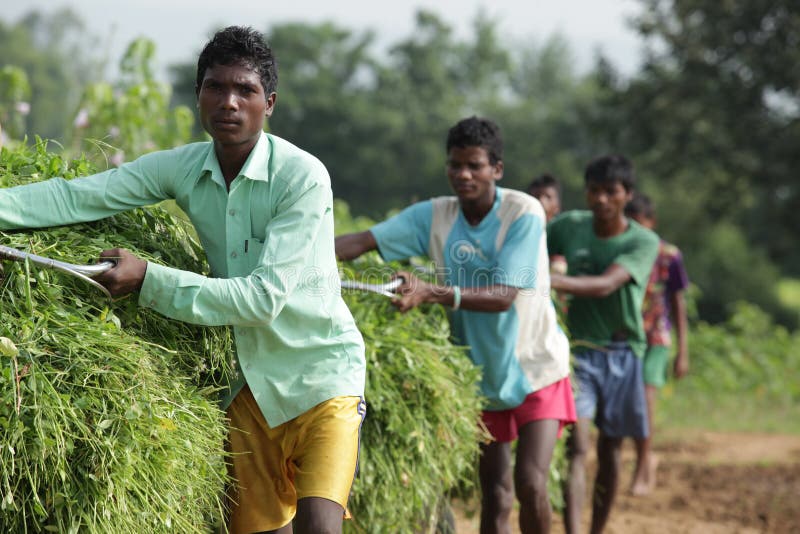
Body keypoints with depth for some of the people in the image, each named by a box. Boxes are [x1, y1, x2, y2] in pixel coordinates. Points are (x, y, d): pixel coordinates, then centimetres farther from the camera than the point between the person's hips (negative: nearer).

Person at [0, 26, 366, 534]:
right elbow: (78, 196, -10)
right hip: (251, 381, 5)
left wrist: (148, 279, -24)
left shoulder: (303, 177, -19)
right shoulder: (183, 168, -3)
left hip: (321, 374, -5)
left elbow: (264, 297, -24)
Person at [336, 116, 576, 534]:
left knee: (530, 483, -17)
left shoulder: (524, 213, -18)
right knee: (495, 498, 7)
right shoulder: (434, 217, -5)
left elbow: (504, 296, -27)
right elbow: (363, 241, -14)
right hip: (481, 374, 4)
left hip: (535, 369, -4)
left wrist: (430, 292, -41)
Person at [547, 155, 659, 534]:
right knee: (576, 447, -15)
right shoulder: (570, 226, 0)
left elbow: (606, 285, -27)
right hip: (579, 348, 0)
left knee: (609, 450, 10)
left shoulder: (643, 242, -11)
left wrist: (552, 281, -41)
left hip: (621, 353, 0)